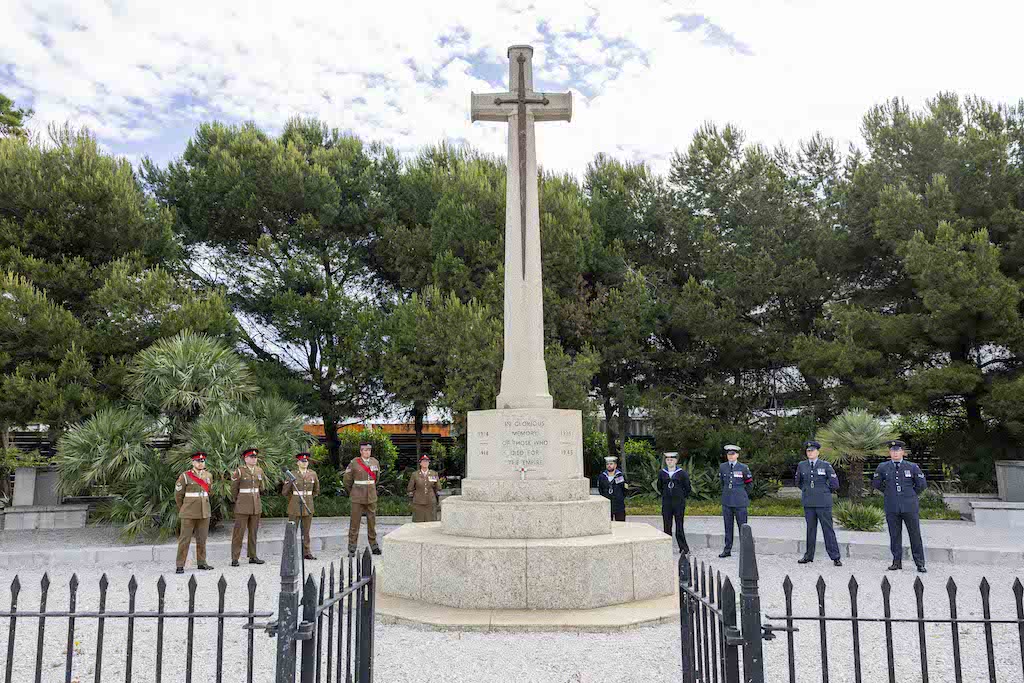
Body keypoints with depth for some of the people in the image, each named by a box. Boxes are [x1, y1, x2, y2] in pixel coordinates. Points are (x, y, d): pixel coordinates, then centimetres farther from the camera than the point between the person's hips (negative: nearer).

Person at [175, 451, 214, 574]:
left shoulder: (209, 476, 7)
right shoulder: (185, 476, -7)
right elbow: (178, 495, 1)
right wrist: (183, 510, 9)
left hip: (204, 513, 4)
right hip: (189, 514, -4)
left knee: (202, 539, 9)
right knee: (185, 539, -3)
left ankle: (201, 563, 17)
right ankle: (180, 565, 3)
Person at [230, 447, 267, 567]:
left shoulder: (259, 470, 7)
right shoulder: (239, 471, -7)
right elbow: (234, 489, 3)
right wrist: (236, 501, 11)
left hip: (256, 506, 5)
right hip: (243, 507, -5)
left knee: (253, 532, 10)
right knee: (239, 532, -2)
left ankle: (252, 556, 18)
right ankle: (235, 558, 4)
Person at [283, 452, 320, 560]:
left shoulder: (313, 474, 4)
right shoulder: (292, 475, -3)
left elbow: (316, 490, 19)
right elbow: (285, 492, 4)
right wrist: (293, 501, 8)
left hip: (308, 507, 2)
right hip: (295, 508, -2)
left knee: (306, 531, 8)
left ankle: (307, 552, 13)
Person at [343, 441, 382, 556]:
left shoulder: (375, 462, 5)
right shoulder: (354, 463, -6)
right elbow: (346, 479, 3)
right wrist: (351, 492, 11)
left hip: (372, 497, 3)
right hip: (358, 498, -3)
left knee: (372, 521, 9)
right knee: (355, 521, -1)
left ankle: (374, 545, 19)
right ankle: (352, 548, 5)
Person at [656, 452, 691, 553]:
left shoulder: (682, 473, -3)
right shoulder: (662, 473, 4)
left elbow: (687, 487, 6)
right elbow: (659, 486, 19)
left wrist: (683, 496, 6)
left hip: (679, 503, -3)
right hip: (666, 504, 3)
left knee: (679, 527, -1)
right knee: (667, 526, 5)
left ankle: (684, 548, 7)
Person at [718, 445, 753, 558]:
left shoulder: (743, 468, -4)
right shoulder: (722, 467, 5)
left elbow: (750, 484, 7)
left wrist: (742, 495, 10)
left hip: (740, 502, -3)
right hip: (727, 501, 3)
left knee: (742, 526, 1)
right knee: (728, 526, 8)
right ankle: (727, 549, 15)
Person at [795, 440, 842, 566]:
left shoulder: (826, 465, -2)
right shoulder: (801, 466, 7)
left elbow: (835, 484, 2)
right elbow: (798, 482, 23)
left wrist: (824, 492, 6)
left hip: (823, 503, -3)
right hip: (808, 503, 3)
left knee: (828, 529, -2)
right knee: (810, 529, 9)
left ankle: (835, 557, 4)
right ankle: (809, 556, 16)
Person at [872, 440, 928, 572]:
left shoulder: (912, 467, 0)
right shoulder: (883, 467, 4)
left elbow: (922, 484, 9)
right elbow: (876, 483, 17)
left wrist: (911, 494, 11)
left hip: (909, 507, -1)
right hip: (892, 507, 1)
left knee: (915, 535, 2)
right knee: (895, 535, 6)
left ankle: (920, 563, 10)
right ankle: (897, 562, 14)